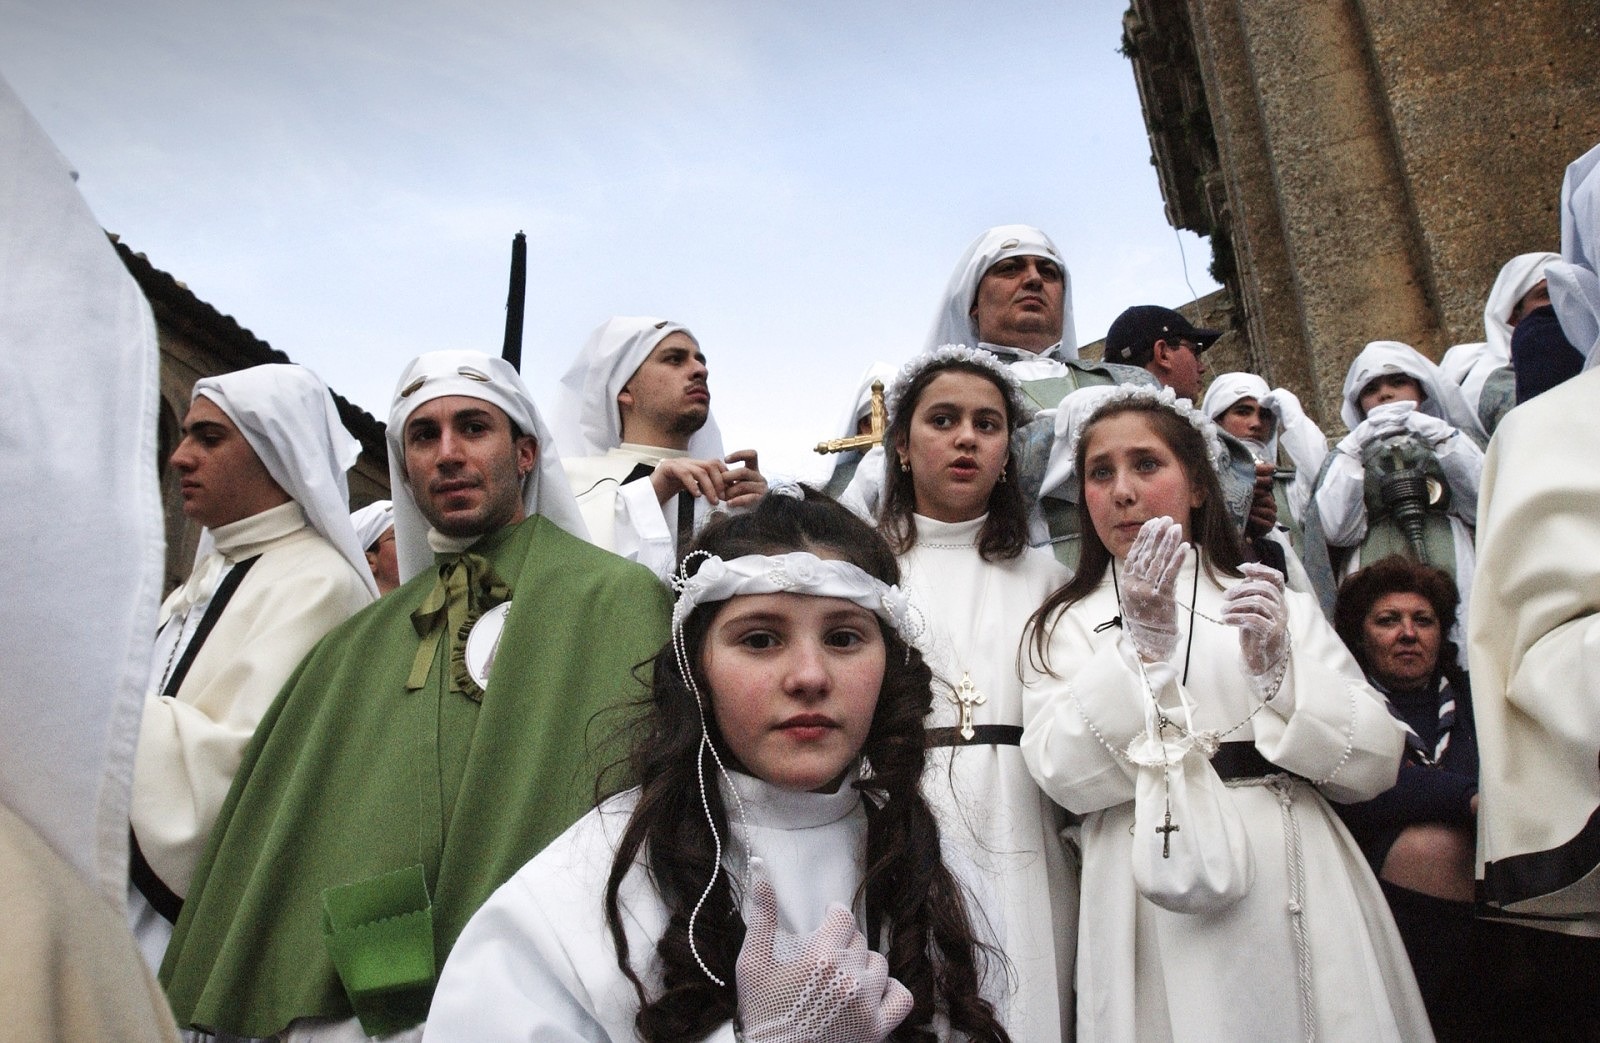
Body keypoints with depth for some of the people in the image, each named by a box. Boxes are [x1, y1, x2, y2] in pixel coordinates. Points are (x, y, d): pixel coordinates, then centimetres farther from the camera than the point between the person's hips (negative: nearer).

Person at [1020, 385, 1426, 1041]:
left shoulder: (1276, 602, 8)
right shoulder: (1066, 625, 6)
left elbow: (1376, 764, 1)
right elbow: (1066, 777, -10)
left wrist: (1279, 669, -14)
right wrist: (1140, 646, -19)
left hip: (1296, 888, 2)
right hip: (1153, 903, -1)